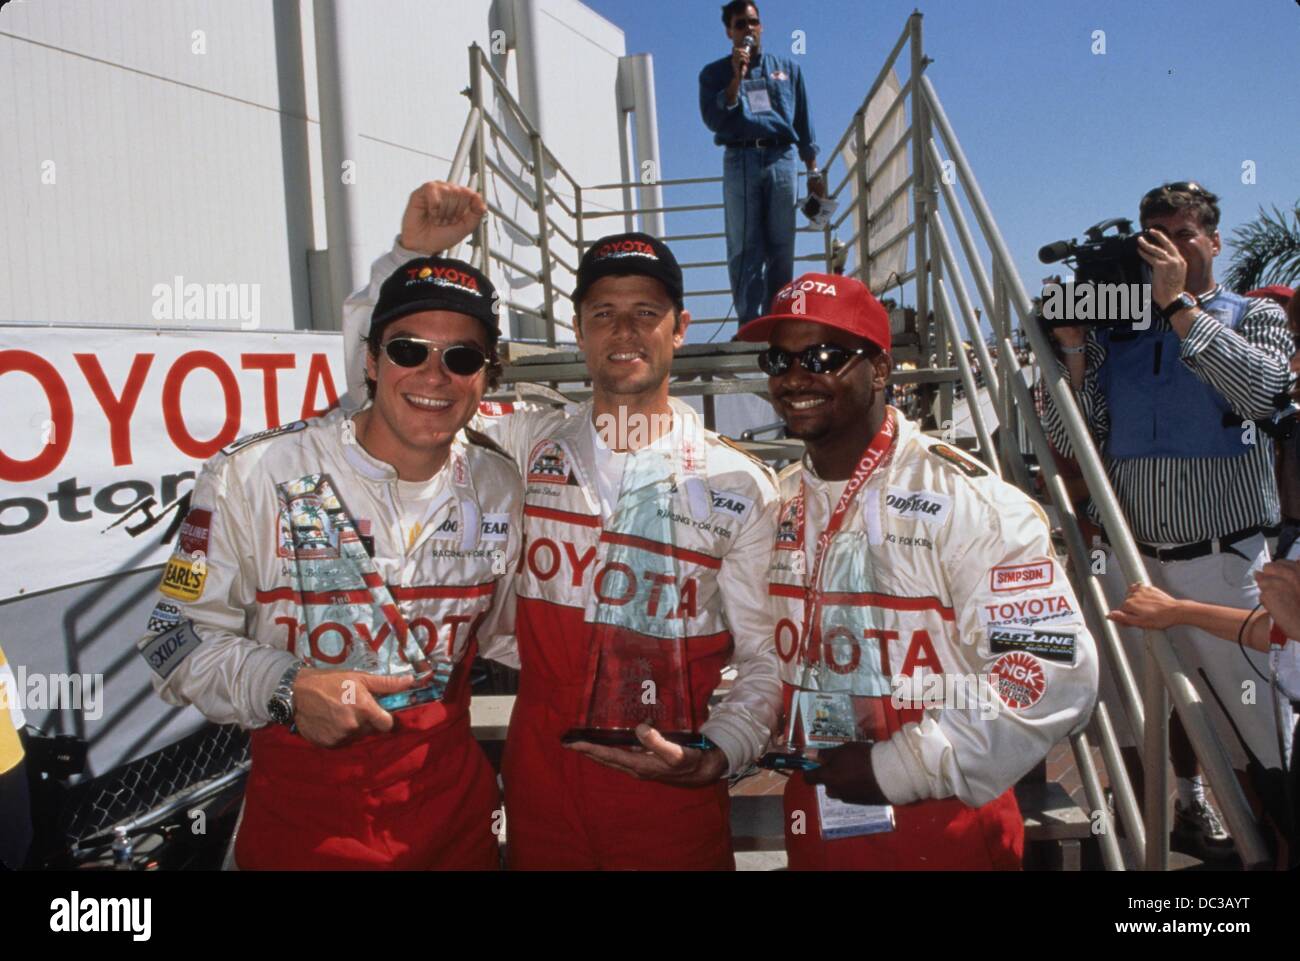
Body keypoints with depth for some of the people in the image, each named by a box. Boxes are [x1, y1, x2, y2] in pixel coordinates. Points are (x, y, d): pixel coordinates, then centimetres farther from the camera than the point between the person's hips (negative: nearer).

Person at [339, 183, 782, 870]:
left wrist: (714, 756, -16)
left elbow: (766, 659, 0)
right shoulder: (526, 447, 1)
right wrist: (410, 254, -8)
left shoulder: (740, 485, -3)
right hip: (540, 785, 2)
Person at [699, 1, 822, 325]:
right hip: (740, 161, -2)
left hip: (781, 159, 2)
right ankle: (748, 323, -6)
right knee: (744, 248, -6)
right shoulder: (715, 74, 13)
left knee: (781, 247, -2)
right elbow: (714, 119, -2)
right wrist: (737, 77, -7)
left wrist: (813, 170, 11)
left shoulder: (787, 68, 19)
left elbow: (804, 122, 16)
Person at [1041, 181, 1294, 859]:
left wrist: (1177, 304, -13)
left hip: (1227, 561, -2)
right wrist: (1072, 346, -4)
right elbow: (1071, 443, 5)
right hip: (1133, 560, 3)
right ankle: (1187, 810, 33)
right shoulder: (1116, 335, 11)